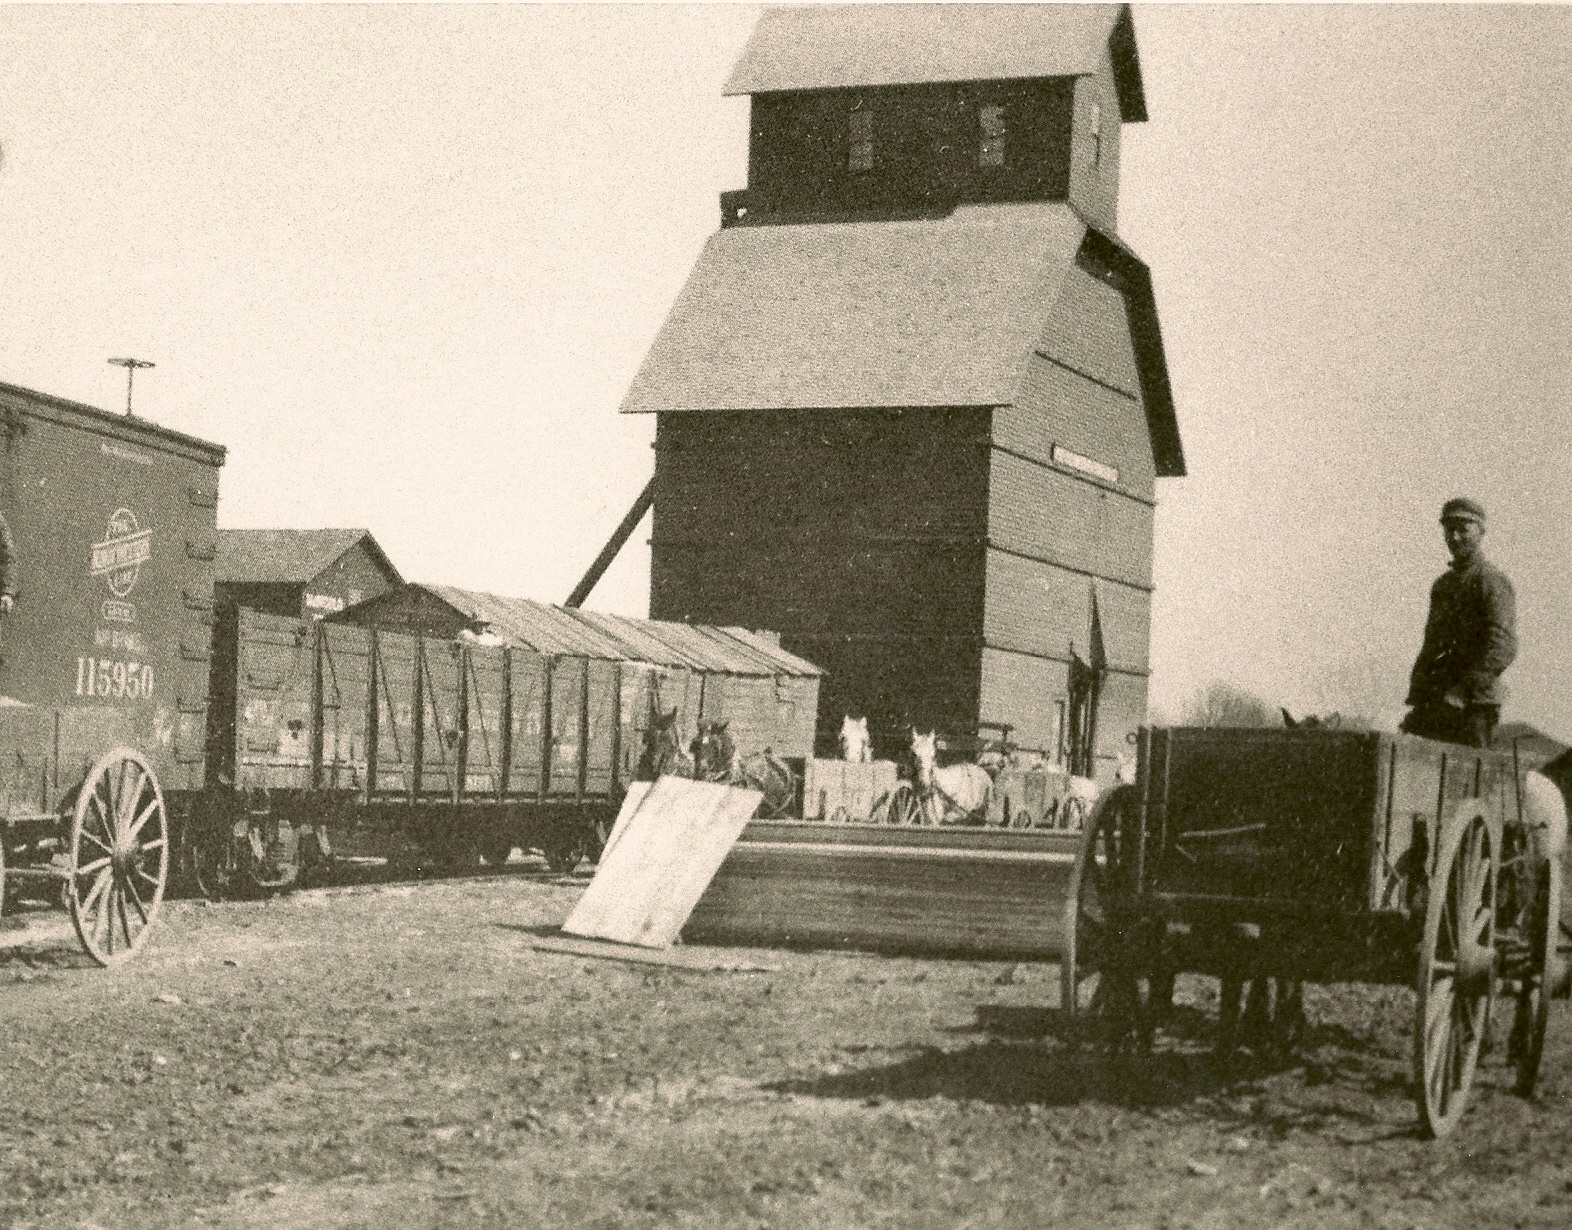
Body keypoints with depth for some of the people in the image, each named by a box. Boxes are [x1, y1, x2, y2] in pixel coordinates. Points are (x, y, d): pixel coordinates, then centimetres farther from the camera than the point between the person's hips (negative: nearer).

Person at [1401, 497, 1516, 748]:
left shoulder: (1492, 580, -4)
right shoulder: (1442, 584, 22)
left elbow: (1503, 647, -14)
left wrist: (1463, 690, -22)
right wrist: (1417, 690, 11)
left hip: (1472, 704, -8)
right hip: (1433, 704, 8)